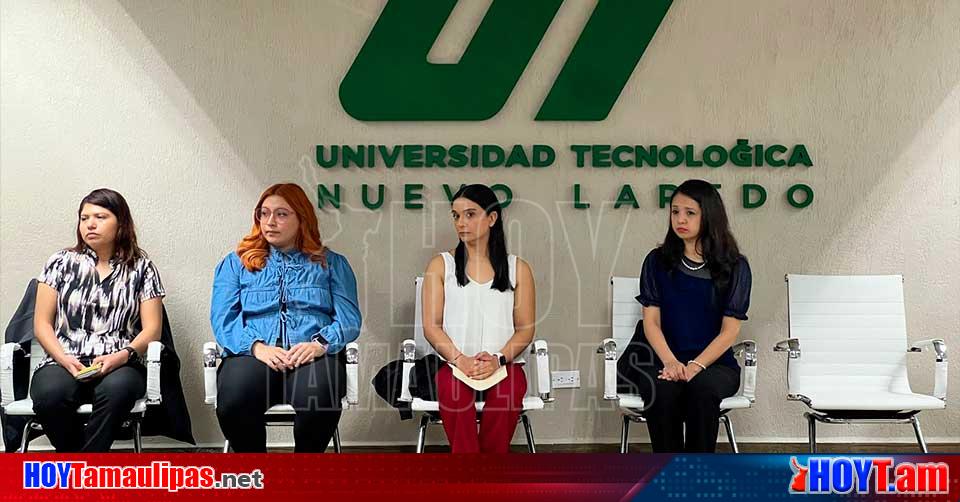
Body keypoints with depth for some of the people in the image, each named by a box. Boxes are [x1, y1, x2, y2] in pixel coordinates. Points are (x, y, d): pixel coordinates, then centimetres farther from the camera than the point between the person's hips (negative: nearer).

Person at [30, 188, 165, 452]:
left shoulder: (142, 268, 10)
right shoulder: (61, 262, 12)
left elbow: (152, 328, 4)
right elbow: (42, 324, 9)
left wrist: (121, 356, -15)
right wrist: (65, 359, -10)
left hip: (118, 365, -1)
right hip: (64, 363, 1)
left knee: (117, 389, -37)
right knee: (50, 394, -34)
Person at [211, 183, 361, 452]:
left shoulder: (331, 263, 21)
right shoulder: (236, 263, 22)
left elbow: (349, 318, 7)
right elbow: (223, 319, 8)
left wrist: (320, 343, -14)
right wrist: (257, 347, -12)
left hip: (312, 356, 0)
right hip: (253, 354, 1)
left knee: (318, 398, -36)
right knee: (233, 402, -34)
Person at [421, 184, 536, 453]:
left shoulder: (517, 268, 14)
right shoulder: (441, 265, 13)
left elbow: (525, 328, 7)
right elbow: (431, 326, 5)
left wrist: (498, 359, -12)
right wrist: (460, 359, -13)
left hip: (504, 365, 0)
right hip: (453, 364, 0)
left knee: (508, 391, -33)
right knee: (453, 389, -34)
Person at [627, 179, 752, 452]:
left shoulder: (734, 266, 5)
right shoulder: (658, 261, 9)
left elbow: (730, 330, -2)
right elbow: (651, 321, 2)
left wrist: (696, 365, -17)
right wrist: (671, 362, -17)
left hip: (715, 362, -1)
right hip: (662, 361, 1)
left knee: (703, 387, -34)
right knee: (662, 390, -32)